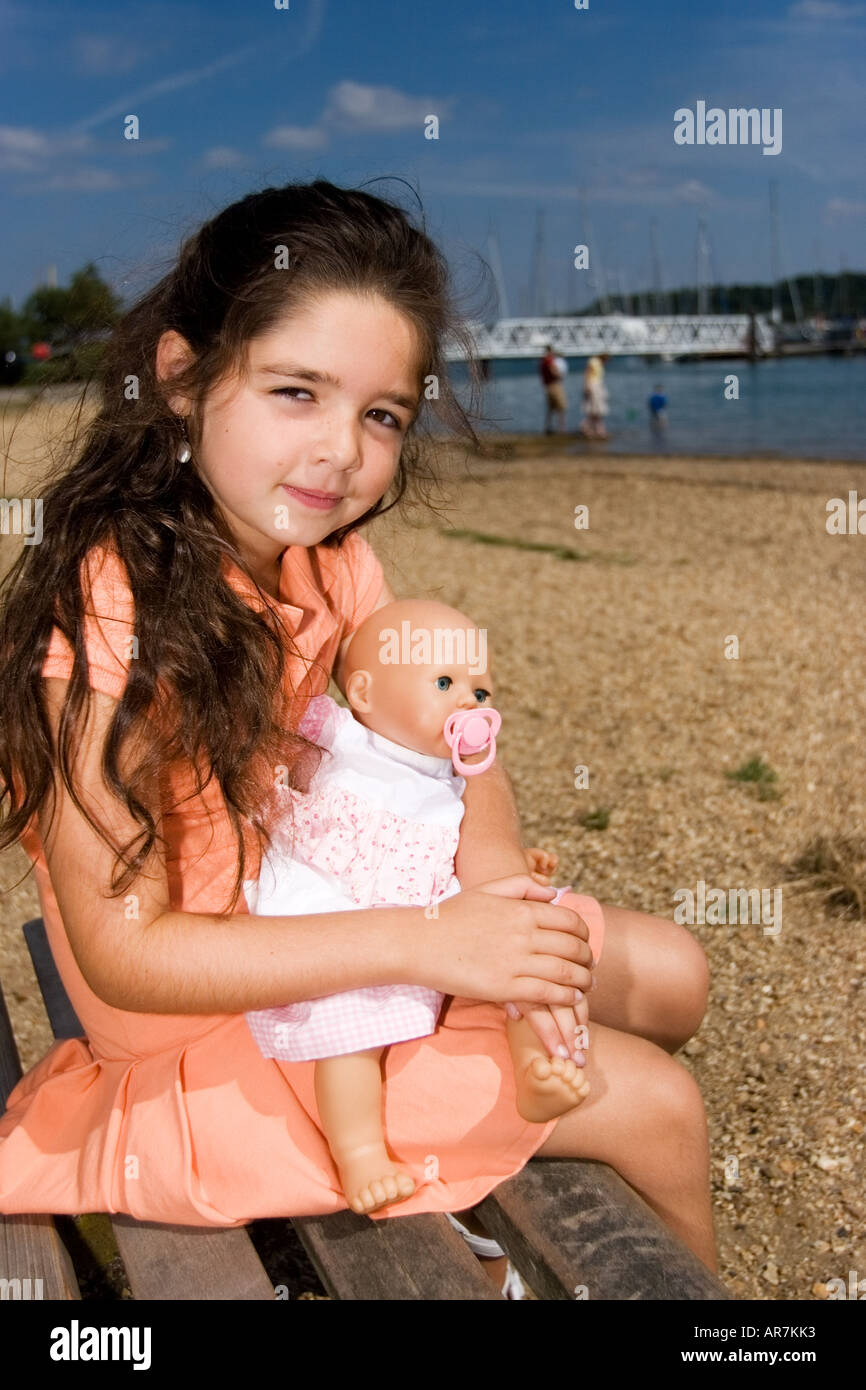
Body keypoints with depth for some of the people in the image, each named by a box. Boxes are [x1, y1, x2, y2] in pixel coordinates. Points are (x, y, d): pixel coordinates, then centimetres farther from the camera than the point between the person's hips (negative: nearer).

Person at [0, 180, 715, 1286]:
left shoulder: (331, 561, -6)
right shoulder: (109, 612, -29)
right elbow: (123, 952, -28)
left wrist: (498, 892, -23)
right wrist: (424, 944, -33)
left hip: (334, 922, 7)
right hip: (215, 1029, -7)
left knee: (671, 975, 10)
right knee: (654, 1105, -6)